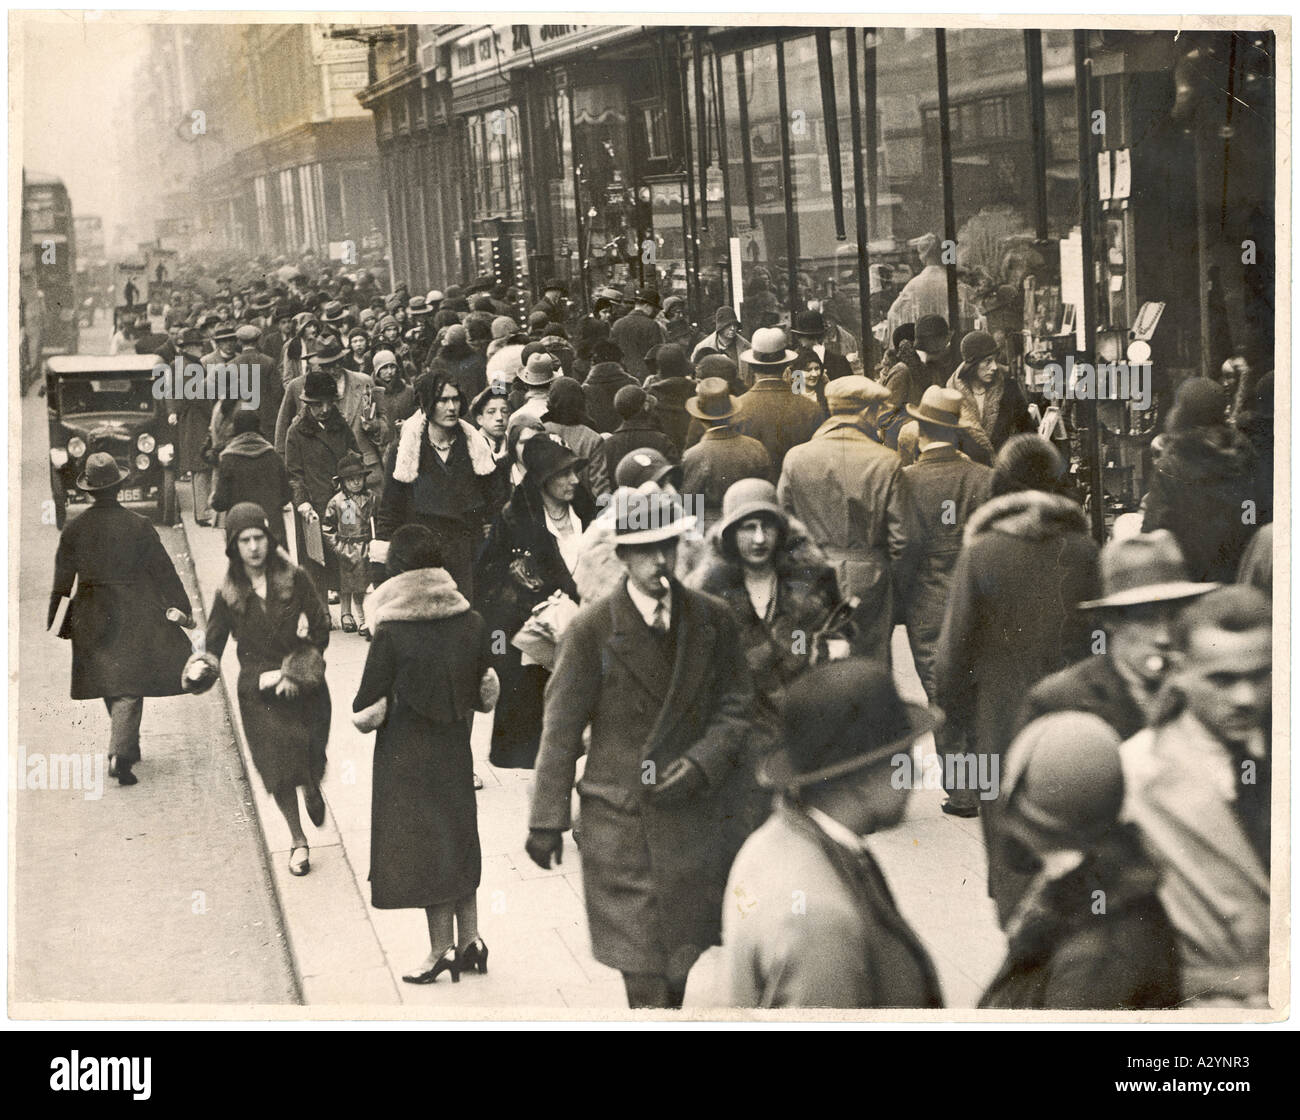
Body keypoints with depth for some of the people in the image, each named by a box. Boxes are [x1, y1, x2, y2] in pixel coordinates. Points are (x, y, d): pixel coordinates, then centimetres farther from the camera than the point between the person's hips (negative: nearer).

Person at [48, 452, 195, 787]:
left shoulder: (73, 529, -3)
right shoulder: (138, 526, -9)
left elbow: (62, 581, 2)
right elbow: (163, 569, -4)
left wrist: (58, 623, 11)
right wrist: (179, 608, 5)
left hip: (91, 616, 3)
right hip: (133, 614, -3)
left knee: (108, 684, 18)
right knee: (129, 687, -1)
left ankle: (127, 747, 30)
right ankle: (120, 754, -15)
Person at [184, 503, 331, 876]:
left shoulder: (294, 579, -4)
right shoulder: (228, 594, -1)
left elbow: (321, 629, 0)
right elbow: (213, 643, 3)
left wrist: (294, 673, -5)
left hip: (305, 688, 0)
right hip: (259, 694, 0)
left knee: (309, 761, -3)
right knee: (278, 768, -4)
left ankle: (312, 792, 36)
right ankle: (298, 841, 16)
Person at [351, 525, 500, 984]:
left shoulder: (391, 634, -20)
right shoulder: (472, 623, -6)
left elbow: (367, 711, -14)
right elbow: (486, 694, 5)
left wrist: (366, 715, 8)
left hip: (407, 757, -4)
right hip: (457, 751, 4)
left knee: (423, 843, 7)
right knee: (459, 836, 18)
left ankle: (441, 949, 14)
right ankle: (470, 940, 22)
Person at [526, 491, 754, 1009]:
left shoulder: (714, 620, 4)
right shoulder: (592, 628, -6)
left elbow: (735, 706, 9)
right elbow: (561, 726, -2)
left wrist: (702, 763, -9)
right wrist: (547, 820, -2)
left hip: (692, 812, 3)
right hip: (618, 817, -3)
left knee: (692, 962, 7)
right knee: (642, 970, -3)